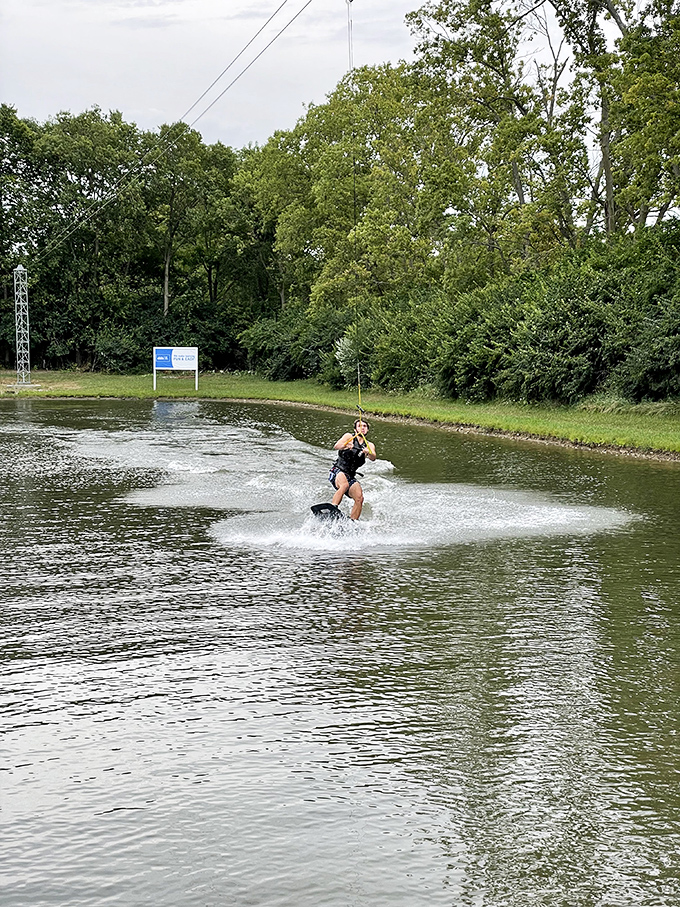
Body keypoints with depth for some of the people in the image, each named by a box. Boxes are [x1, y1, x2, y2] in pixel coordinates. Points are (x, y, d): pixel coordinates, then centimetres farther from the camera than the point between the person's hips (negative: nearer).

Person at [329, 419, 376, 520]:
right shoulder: (349, 436, 3)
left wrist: (368, 452, -33)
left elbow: (373, 457, -9)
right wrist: (345, 446, -38)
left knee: (359, 498, -18)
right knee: (344, 485, -36)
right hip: (338, 471, -4)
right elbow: (335, 446, -15)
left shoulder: (369, 445, 13)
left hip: (351, 476, 5)